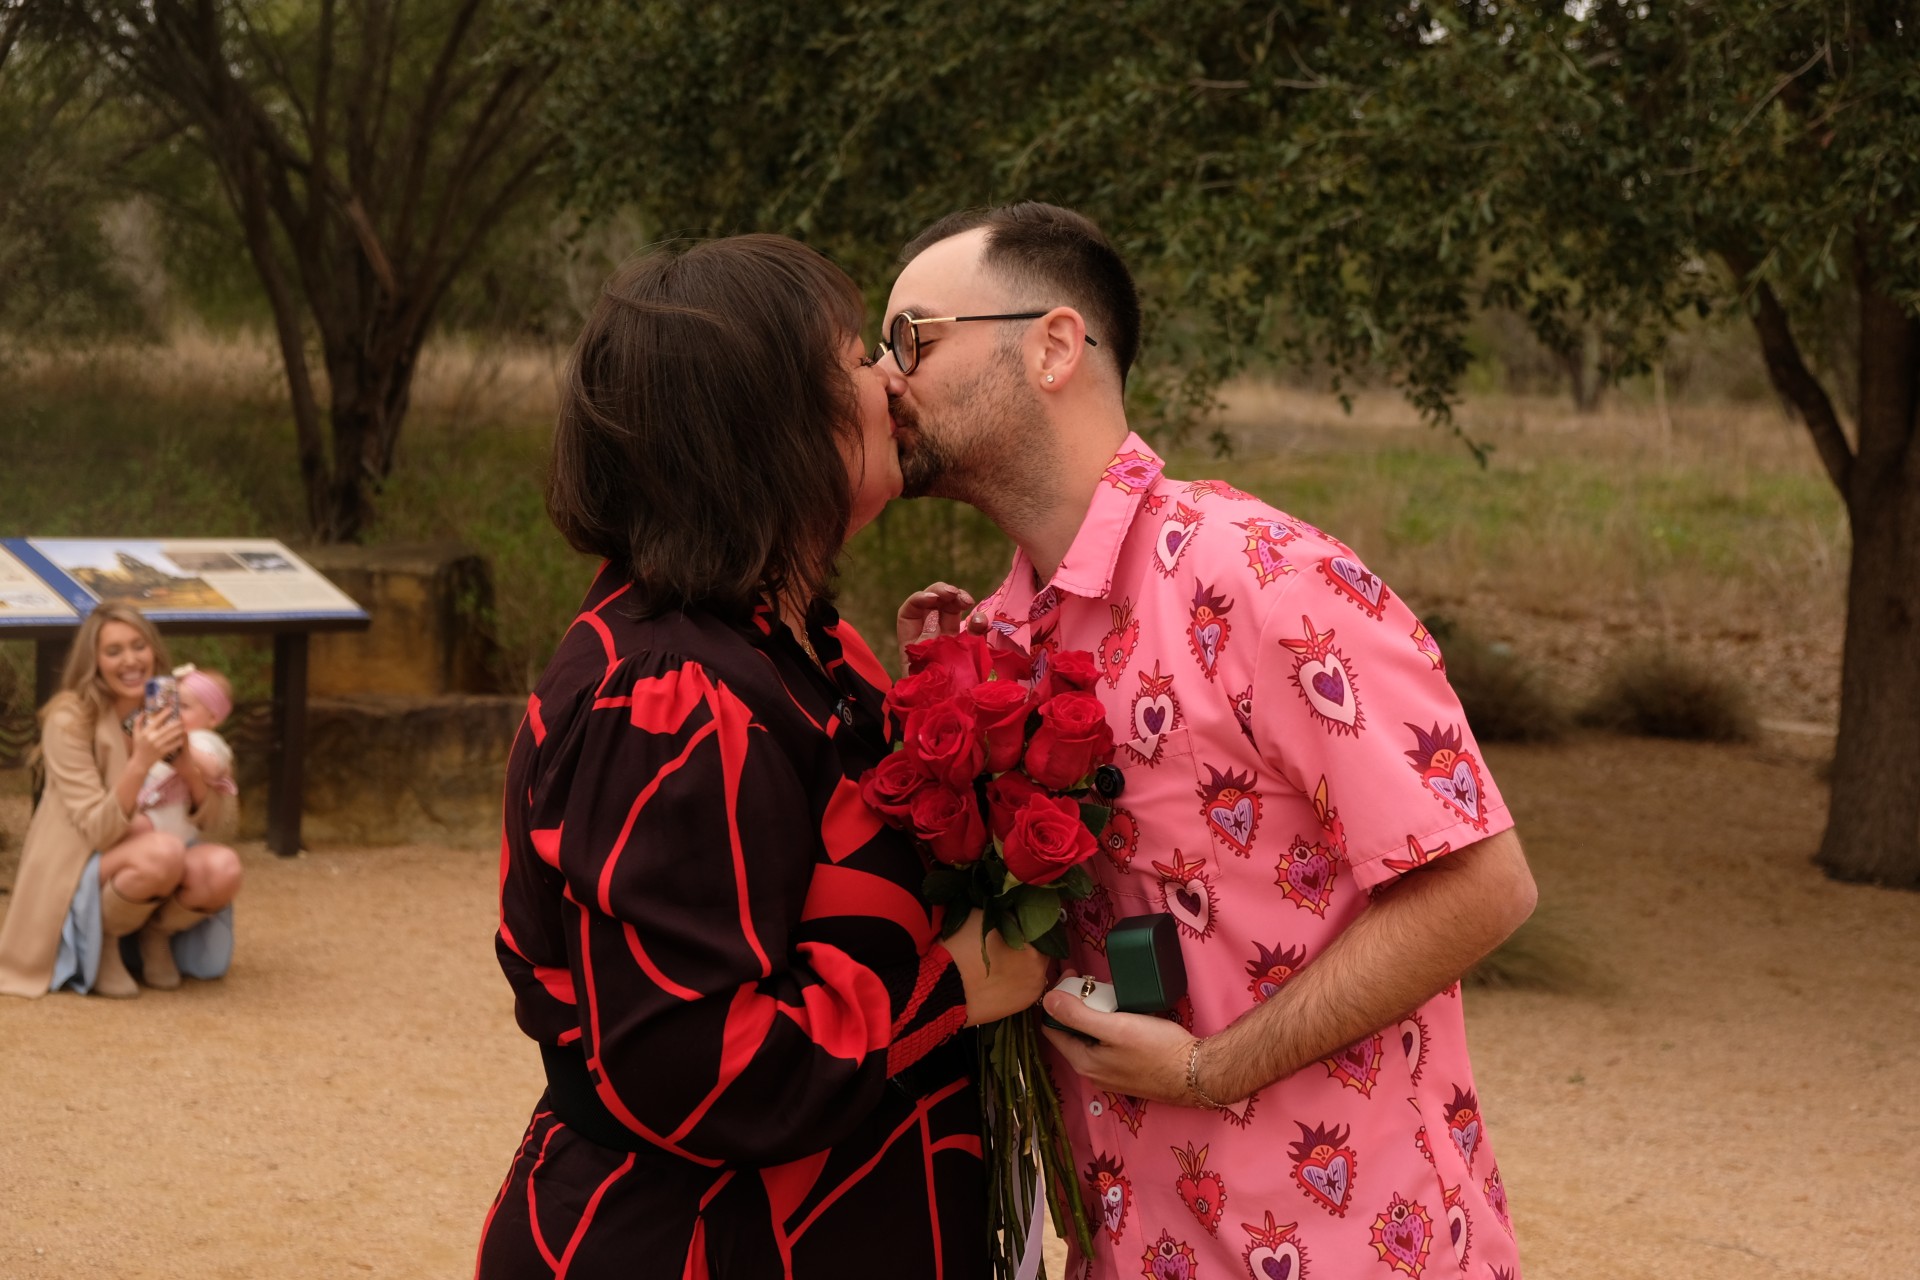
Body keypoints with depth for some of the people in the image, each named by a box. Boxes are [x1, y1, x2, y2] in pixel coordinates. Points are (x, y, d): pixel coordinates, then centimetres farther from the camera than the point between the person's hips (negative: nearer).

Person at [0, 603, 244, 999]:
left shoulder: (165, 712, 1)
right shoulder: (69, 720, -15)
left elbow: (212, 815, -1)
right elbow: (97, 832, -20)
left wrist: (184, 758, -19)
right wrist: (140, 762, -34)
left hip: (151, 874, 5)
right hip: (76, 881, -5)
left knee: (223, 869, -27)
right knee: (163, 851, -35)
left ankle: (156, 936, 2)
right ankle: (102, 944, -9)